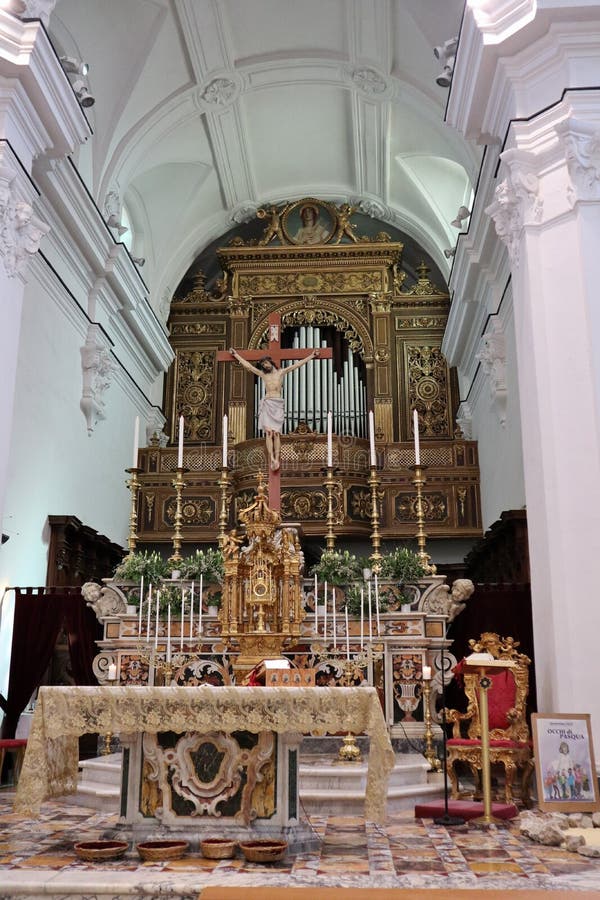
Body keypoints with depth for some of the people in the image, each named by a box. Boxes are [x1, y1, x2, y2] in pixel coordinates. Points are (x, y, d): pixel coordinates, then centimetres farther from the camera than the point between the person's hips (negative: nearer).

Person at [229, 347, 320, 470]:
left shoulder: (281, 372, 13)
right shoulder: (263, 374, 16)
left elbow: (297, 364, 14)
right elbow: (247, 365, 21)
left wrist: (311, 356, 15)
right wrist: (236, 354, 25)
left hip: (278, 404, -1)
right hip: (267, 404, 1)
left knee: (276, 433, -8)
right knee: (269, 432, -12)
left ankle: (276, 459, -15)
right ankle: (272, 459, -21)